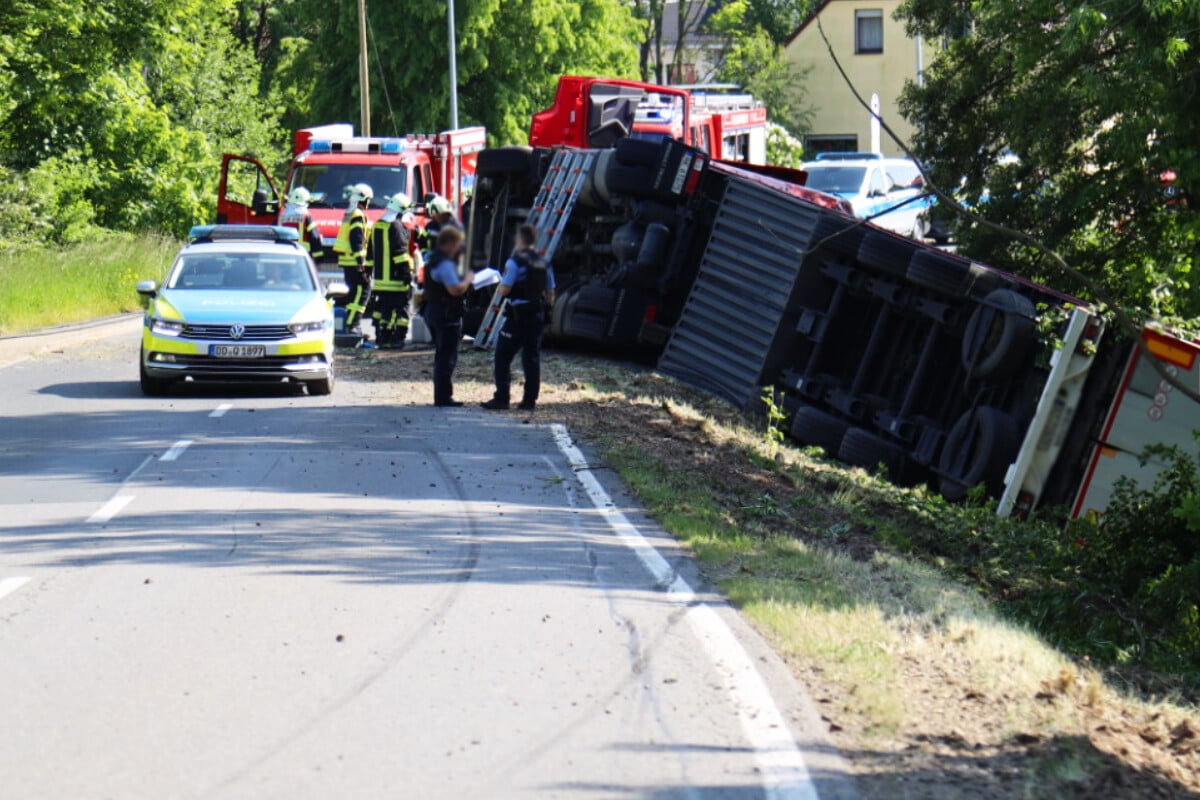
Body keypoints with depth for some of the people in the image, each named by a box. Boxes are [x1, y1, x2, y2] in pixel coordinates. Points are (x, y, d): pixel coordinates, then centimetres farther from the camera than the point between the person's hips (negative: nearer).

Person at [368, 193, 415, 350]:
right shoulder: (396, 226, -11)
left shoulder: (377, 225, 16)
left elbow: (371, 252, 23)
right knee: (400, 307, -5)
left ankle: (381, 337, 14)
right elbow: (400, 251, -18)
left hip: (380, 277, 8)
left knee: (382, 308, 13)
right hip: (395, 277, -8)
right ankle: (397, 338, -10)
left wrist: (369, 269, 29)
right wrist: (407, 272, -18)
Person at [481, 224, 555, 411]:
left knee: (503, 357, -1)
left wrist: (495, 300, 3)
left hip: (518, 316, -7)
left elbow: (505, 288, -15)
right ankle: (530, 400, 10)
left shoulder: (516, 262, -12)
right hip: (537, 316, 7)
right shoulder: (544, 264, 11)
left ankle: (501, 398, -6)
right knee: (532, 358, 10)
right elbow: (550, 292, 14)